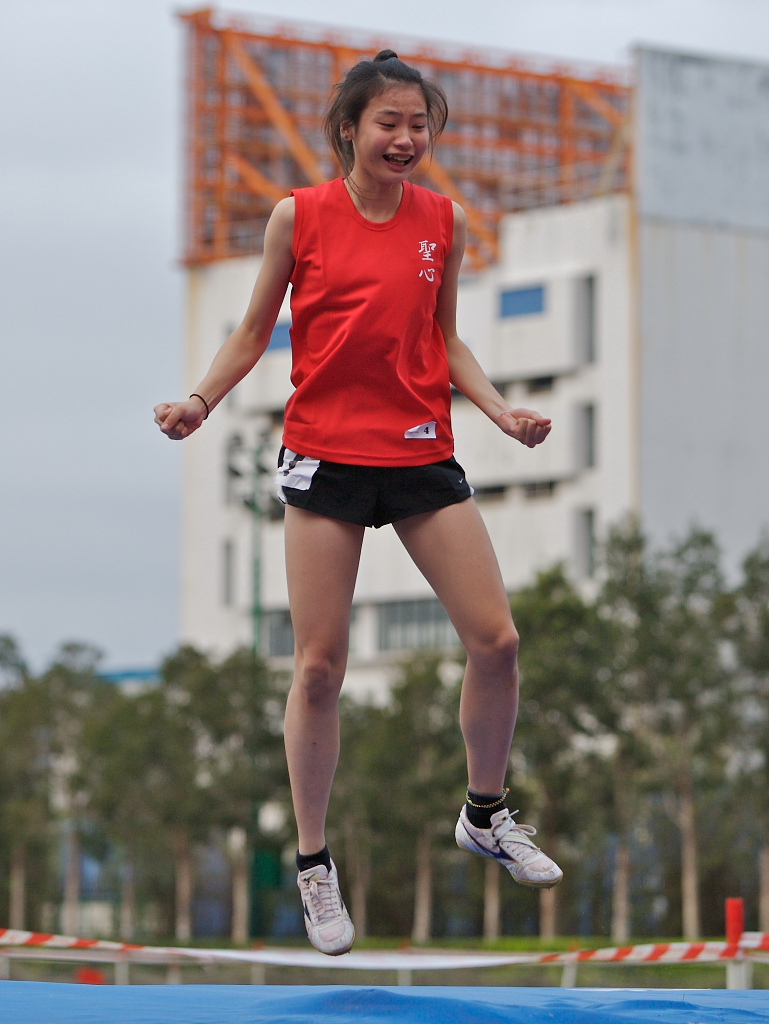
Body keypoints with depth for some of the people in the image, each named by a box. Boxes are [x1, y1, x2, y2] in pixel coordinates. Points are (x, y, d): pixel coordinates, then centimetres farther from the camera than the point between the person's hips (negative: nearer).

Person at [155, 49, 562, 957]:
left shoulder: (443, 221, 4)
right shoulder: (298, 217, -4)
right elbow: (253, 334, 5)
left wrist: (501, 411, 1)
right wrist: (200, 401, -10)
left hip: (423, 454, 3)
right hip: (325, 456, -3)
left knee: (496, 641, -1)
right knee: (319, 667, -1)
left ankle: (485, 814, 23)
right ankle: (313, 863, 14)